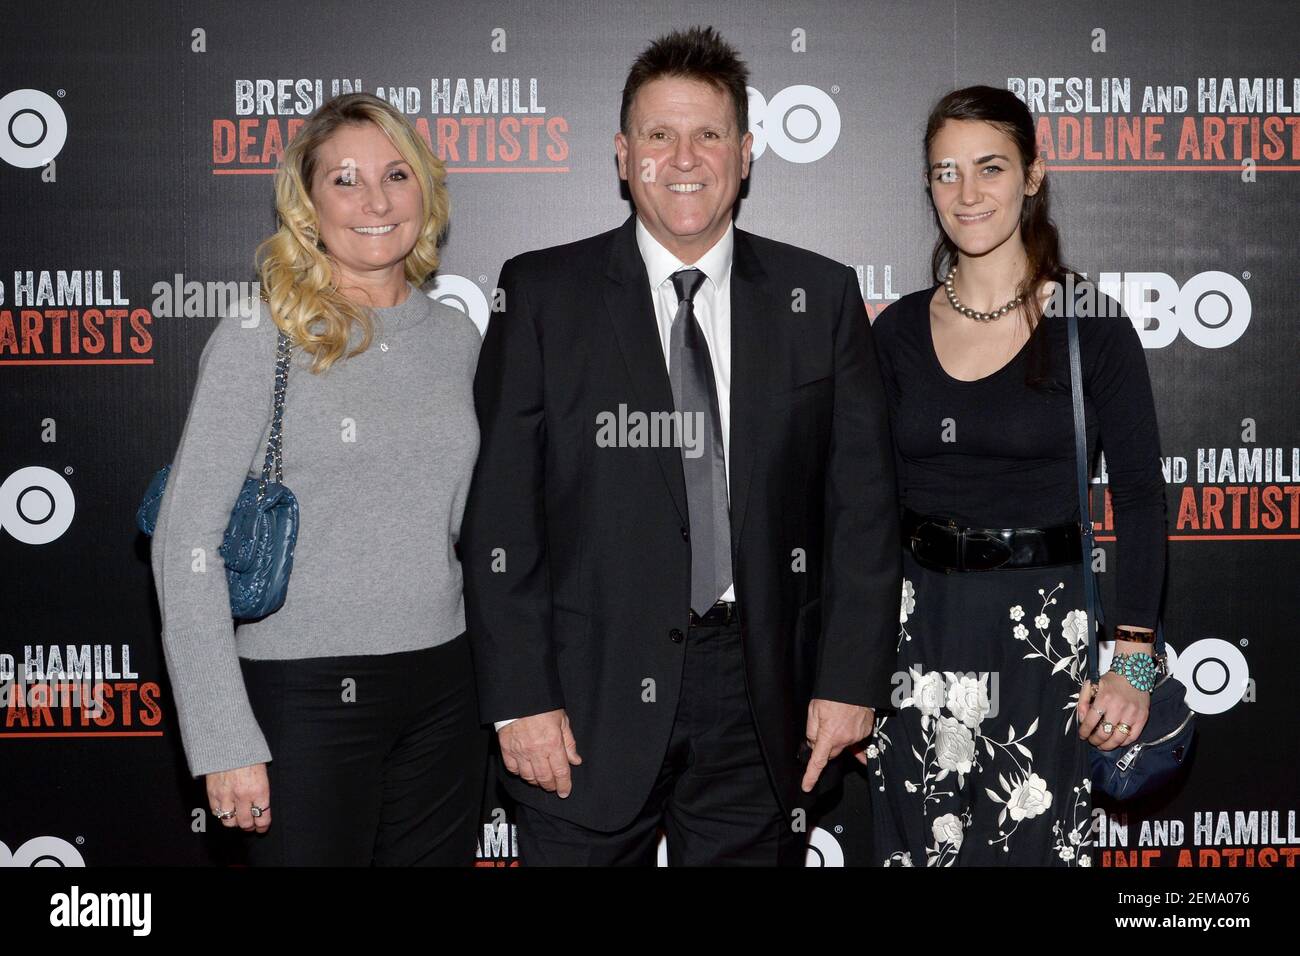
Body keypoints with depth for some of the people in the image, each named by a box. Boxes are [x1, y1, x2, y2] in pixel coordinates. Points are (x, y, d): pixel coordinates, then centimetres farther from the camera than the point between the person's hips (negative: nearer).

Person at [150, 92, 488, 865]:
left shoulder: (456, 337, 7)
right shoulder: (258, 343, -8)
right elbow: (186, 542, -10)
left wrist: (503, 692, 8)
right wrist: (227, 742, -14)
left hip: (444, 692, 5)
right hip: (307, 695, -4)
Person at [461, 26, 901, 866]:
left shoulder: (820, 296, 5)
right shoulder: (544, 293, 0)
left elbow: (862, 503, 4)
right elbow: (501, 508, -3)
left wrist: (851, 678, -2)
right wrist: (520, 698, -8)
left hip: (762, 695, 2)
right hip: (591, 696, -1)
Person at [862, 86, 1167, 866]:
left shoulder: (1091, 324, -5)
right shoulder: (900, 330, 4)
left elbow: (1140, 496, -5)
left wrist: (1133, 657, -12)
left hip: (1044, 625, -3)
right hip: (917, 629, 3)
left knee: (1034, 843, 5)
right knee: (918, 843, 11)